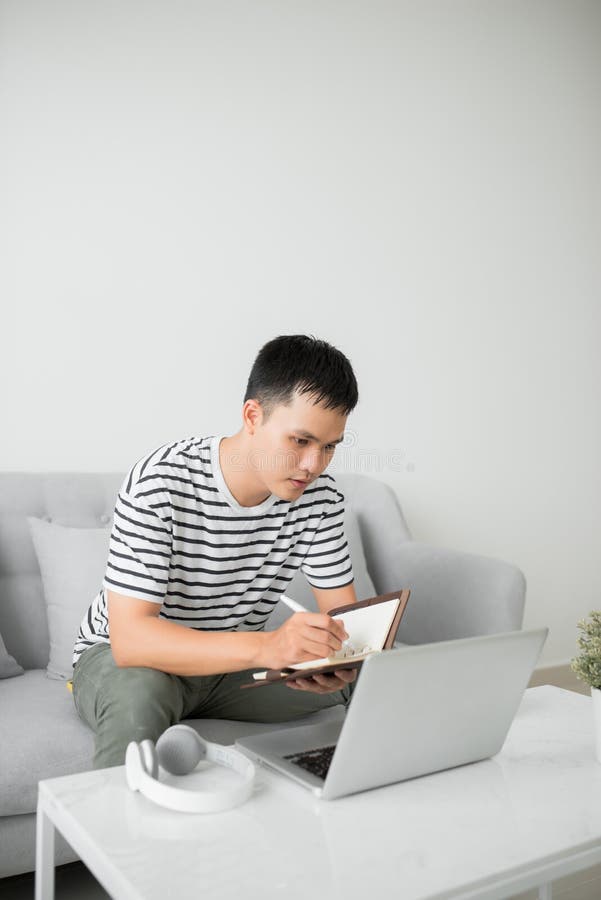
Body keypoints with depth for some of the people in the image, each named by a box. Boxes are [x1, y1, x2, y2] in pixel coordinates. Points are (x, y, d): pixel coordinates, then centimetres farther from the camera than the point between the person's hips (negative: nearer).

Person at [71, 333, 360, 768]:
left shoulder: (320, 495, -11)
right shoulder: (159, 483, -28)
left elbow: (343, 611, -8)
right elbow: (130, 637, -35)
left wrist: (340, 657, -34)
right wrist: (264, 647, -50)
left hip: (235, 662, 5)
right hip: (120, 656, -4)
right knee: (140, 693, -40)